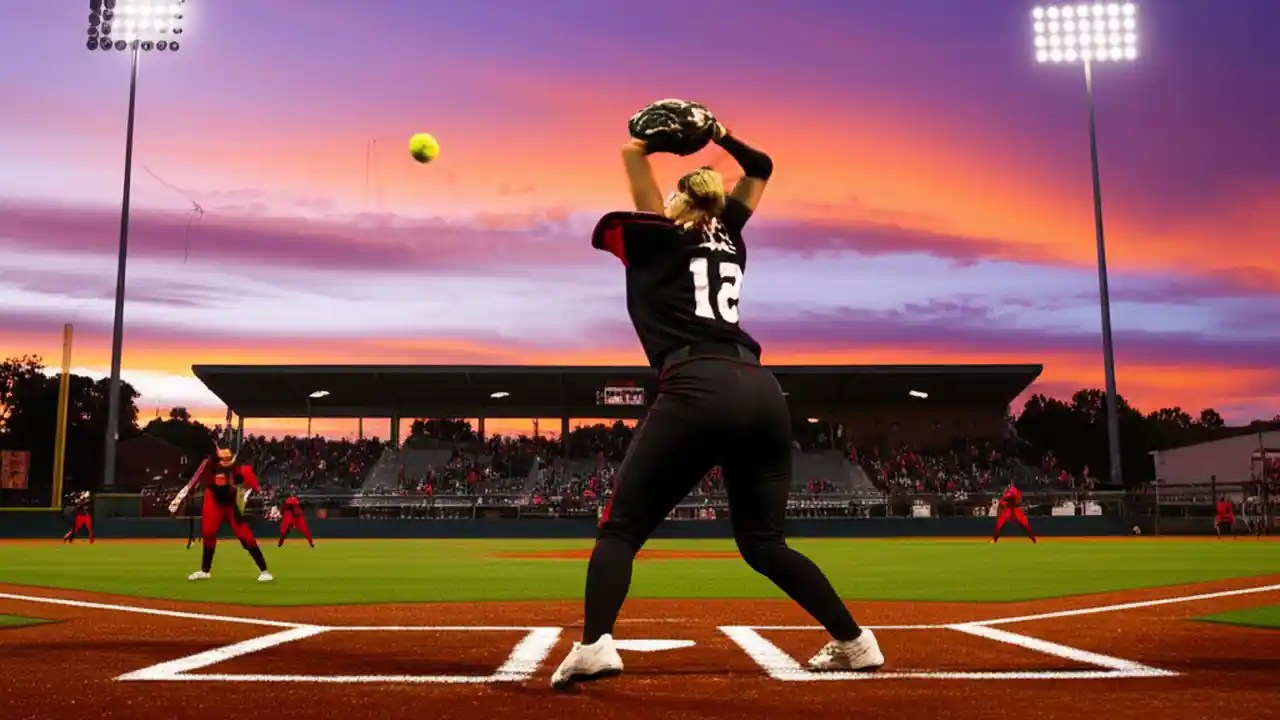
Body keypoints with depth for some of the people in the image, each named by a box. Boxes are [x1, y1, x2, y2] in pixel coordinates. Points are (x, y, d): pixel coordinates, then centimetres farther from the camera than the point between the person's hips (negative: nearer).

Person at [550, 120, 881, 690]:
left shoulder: (659, 237, 16)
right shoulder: (730, 237, 27)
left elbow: (633, 154, 17)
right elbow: (760, 168, 42)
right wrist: (718, 135, 34)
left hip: (698, 390, -5)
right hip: (763, 392, 6)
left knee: (621, 527, 2)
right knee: (764, 543, 20)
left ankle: (594, 645, -18)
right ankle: (856, 643, 20)